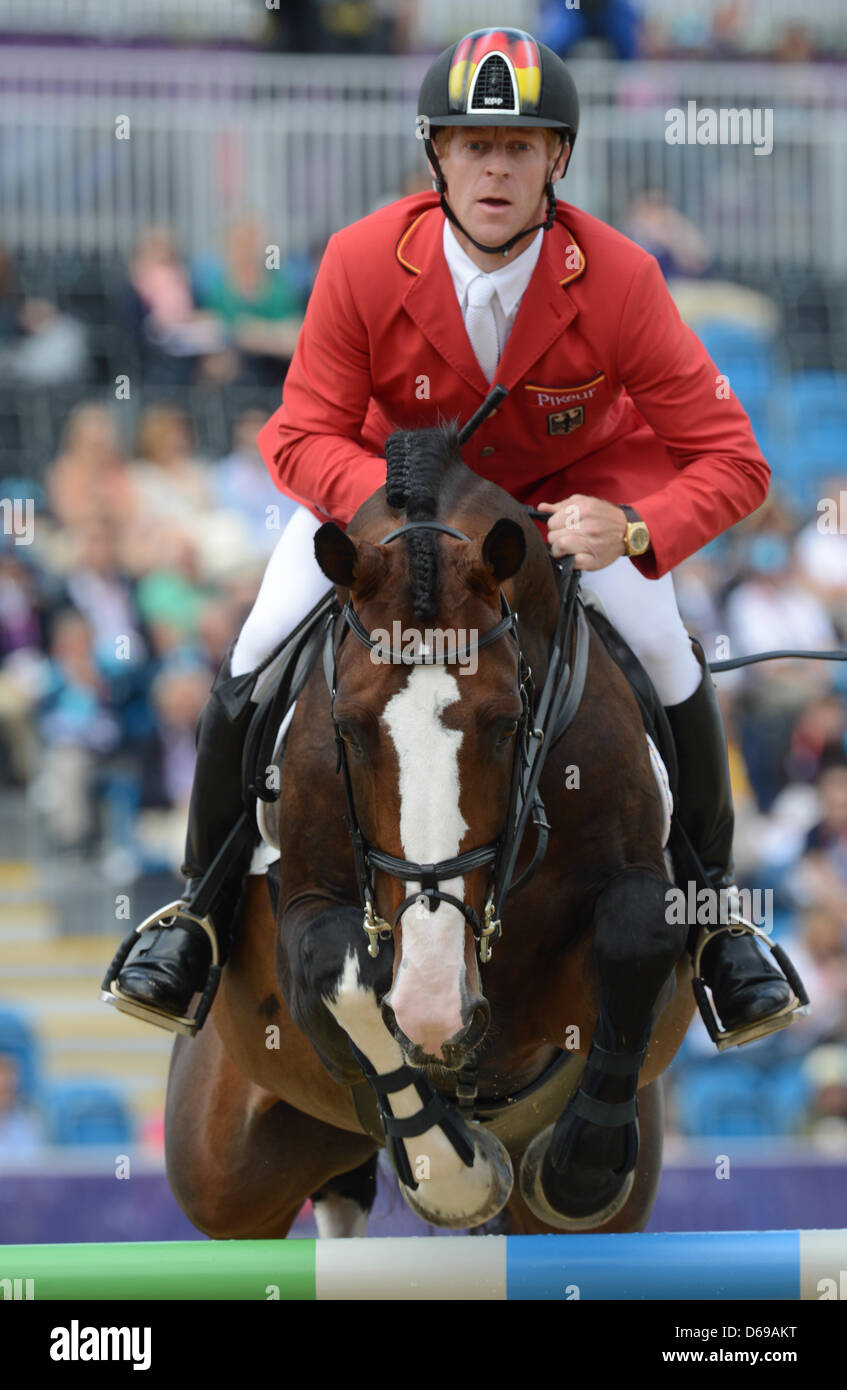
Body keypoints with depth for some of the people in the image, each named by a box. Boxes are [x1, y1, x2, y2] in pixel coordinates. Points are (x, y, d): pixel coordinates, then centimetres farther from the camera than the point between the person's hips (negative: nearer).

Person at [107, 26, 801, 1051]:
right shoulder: (363, 263, -28)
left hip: (574, 484, 0)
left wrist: (632, 530, -43)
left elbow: (728, 459, -24)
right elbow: (301, 436, -18)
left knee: (666, 656, -19)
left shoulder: (618, 279, -29)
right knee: (256, 655, -14)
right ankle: (202, 903, 8)